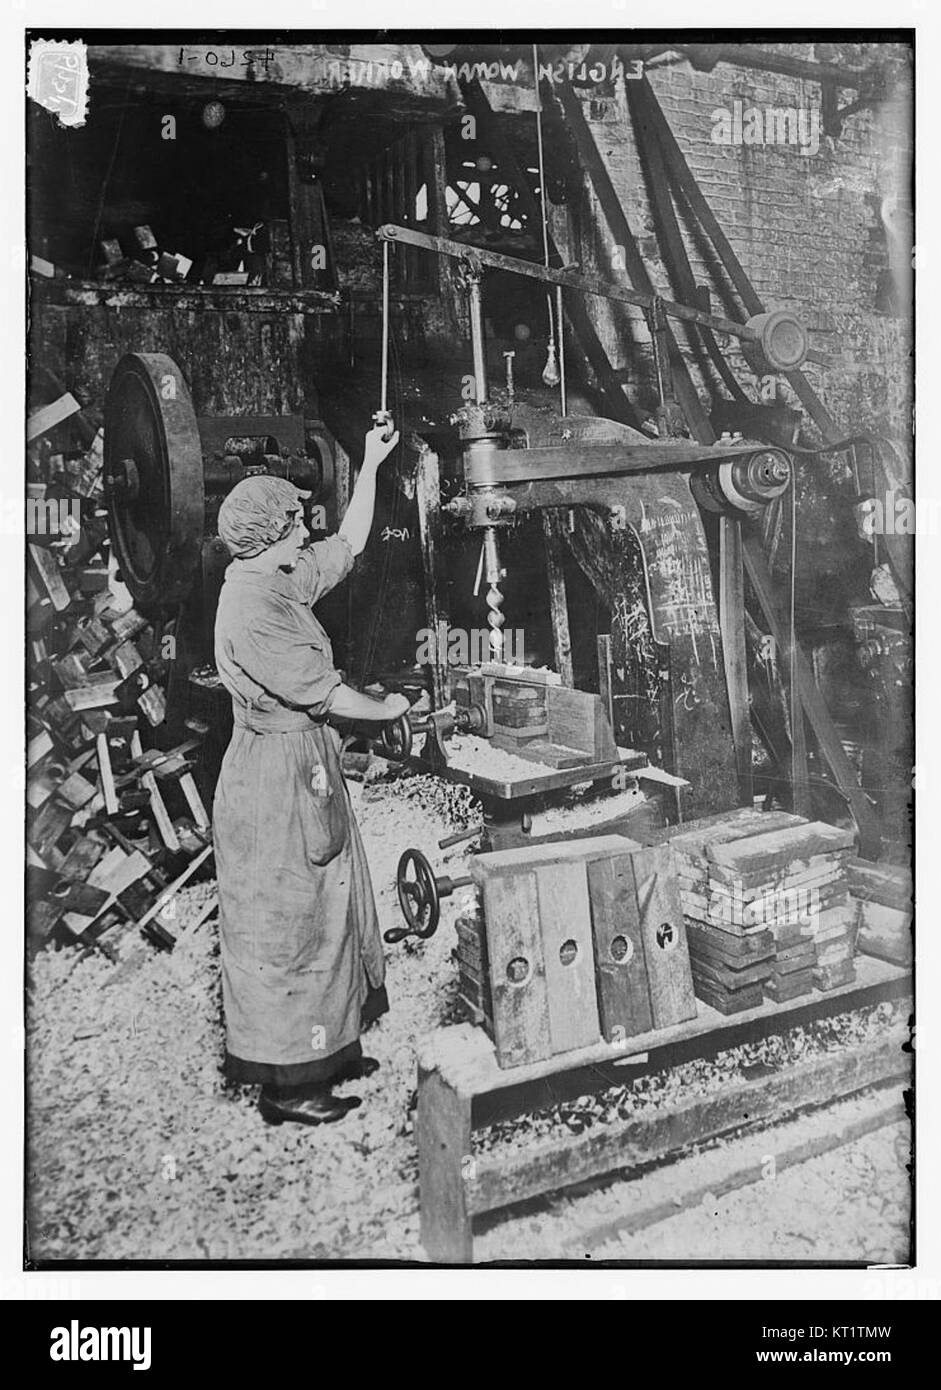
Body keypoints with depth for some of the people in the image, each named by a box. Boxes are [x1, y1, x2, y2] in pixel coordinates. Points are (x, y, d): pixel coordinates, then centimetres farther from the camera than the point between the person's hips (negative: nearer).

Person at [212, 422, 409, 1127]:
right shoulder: (250, 607, -21)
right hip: (277, 772, -10)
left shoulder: (285, 583, 8)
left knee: (329, 908, 17)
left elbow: (350, 544, 22)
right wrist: (387, 708, -4)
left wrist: (372, 465, 20)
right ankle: (285, 1084, 11)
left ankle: (327, 1050, 31)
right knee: (284, 925, -1)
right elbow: (320, 690, -20)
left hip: (309, 766, 10)